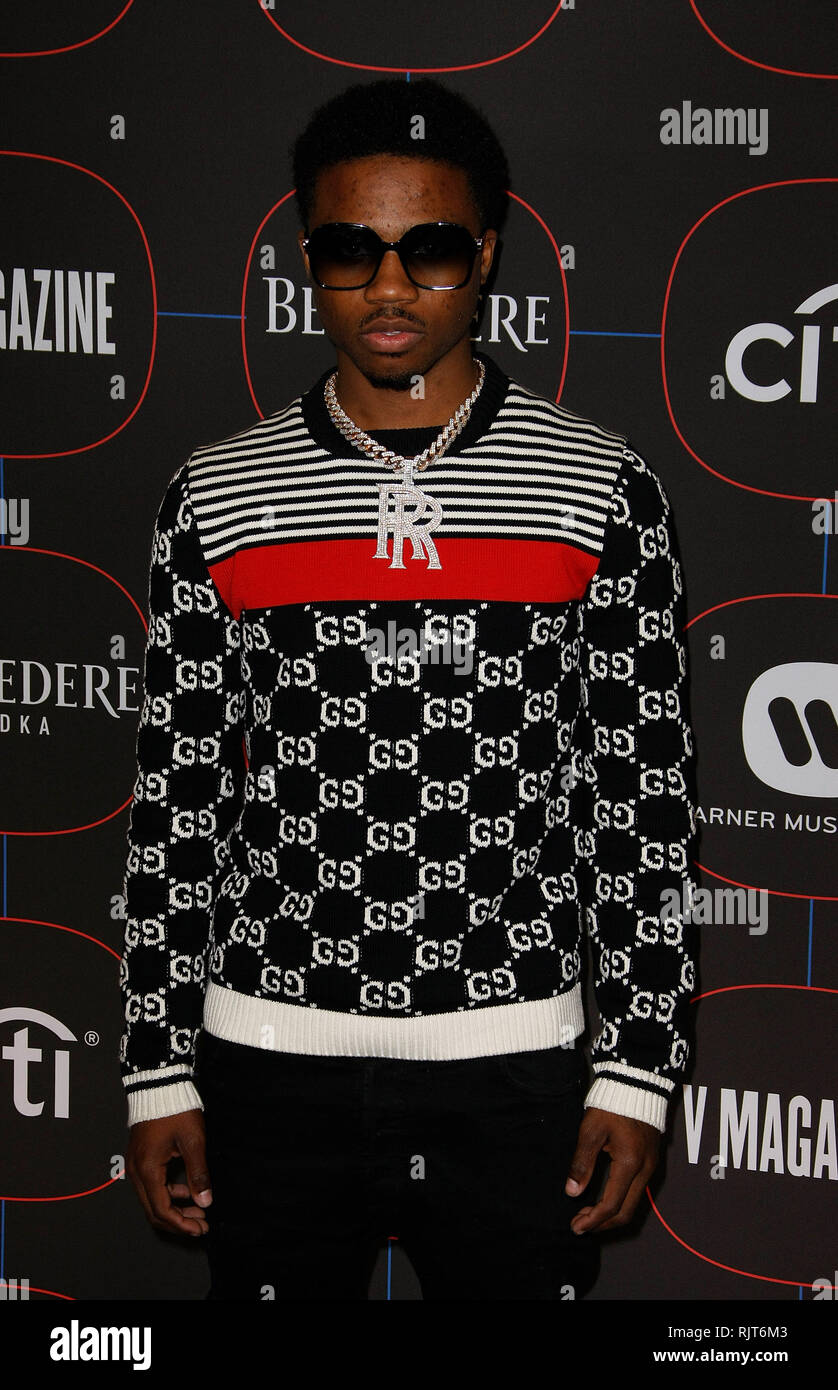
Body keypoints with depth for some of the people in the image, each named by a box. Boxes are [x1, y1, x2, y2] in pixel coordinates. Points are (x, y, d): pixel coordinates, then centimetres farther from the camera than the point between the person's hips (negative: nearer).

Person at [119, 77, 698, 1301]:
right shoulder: (217, 498, 2)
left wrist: (642, 1067, -3)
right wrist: (160, 1072, 3)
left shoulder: (602, 488, -1)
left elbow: (646, 798, 0)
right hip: (270, 1064, 1)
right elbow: (176, 804, 5)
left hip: (513, 1069, -1)